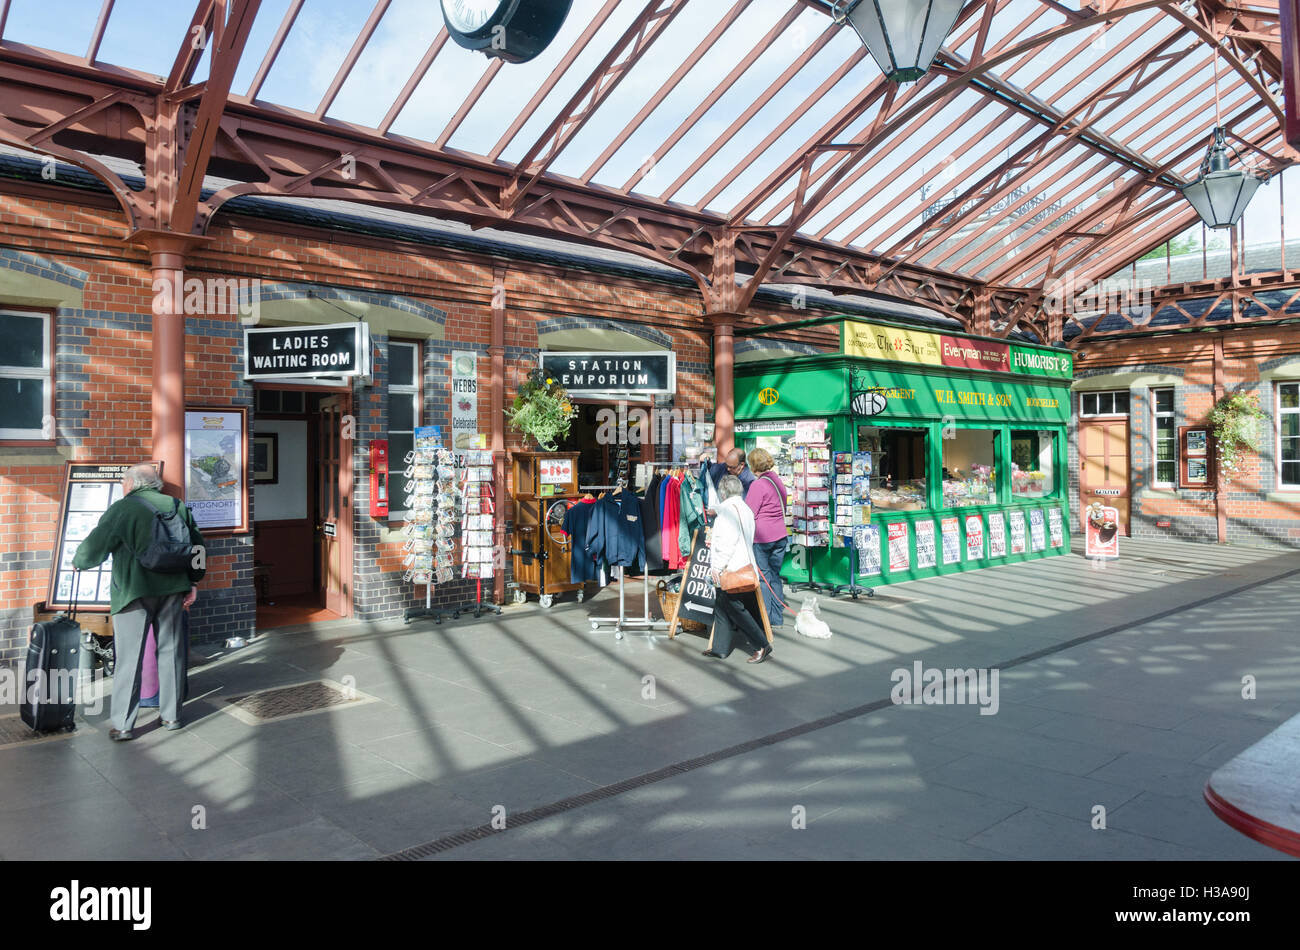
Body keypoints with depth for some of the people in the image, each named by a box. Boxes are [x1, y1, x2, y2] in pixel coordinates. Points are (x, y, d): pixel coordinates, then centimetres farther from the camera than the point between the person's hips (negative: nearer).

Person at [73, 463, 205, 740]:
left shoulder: (122, 509, -8)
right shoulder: (178, 507, 9)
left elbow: (95, 546, -6)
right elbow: (197, 547, 12)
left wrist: (78, 563, 16)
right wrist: (193, 583, 18)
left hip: (135, 592, -4)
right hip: (173, 590, 5)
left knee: (129, 658, 2)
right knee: (170, 651, 13)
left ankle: (122, 725, 6)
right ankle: (172, 715, 20)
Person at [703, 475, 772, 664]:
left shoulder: (728, 509, -13)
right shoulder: (746, 509, 16)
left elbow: (728, 541, -22)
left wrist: (717, 566, -19)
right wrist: (715, 544, 35)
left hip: (731, 569, -10)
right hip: (744, 566, 10)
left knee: (735, 608, -5)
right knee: (721, 606, 14)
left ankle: (761, 645, -3)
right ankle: (720, 647, 18)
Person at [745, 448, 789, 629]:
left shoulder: (758, 485, -13)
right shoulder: (777, 480, 11)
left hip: (761, 537, -7)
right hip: (780, 535, 7)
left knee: (762, 577, 1)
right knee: (775, 576, 13)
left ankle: (765, 619, 5)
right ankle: (777, 619, 17)